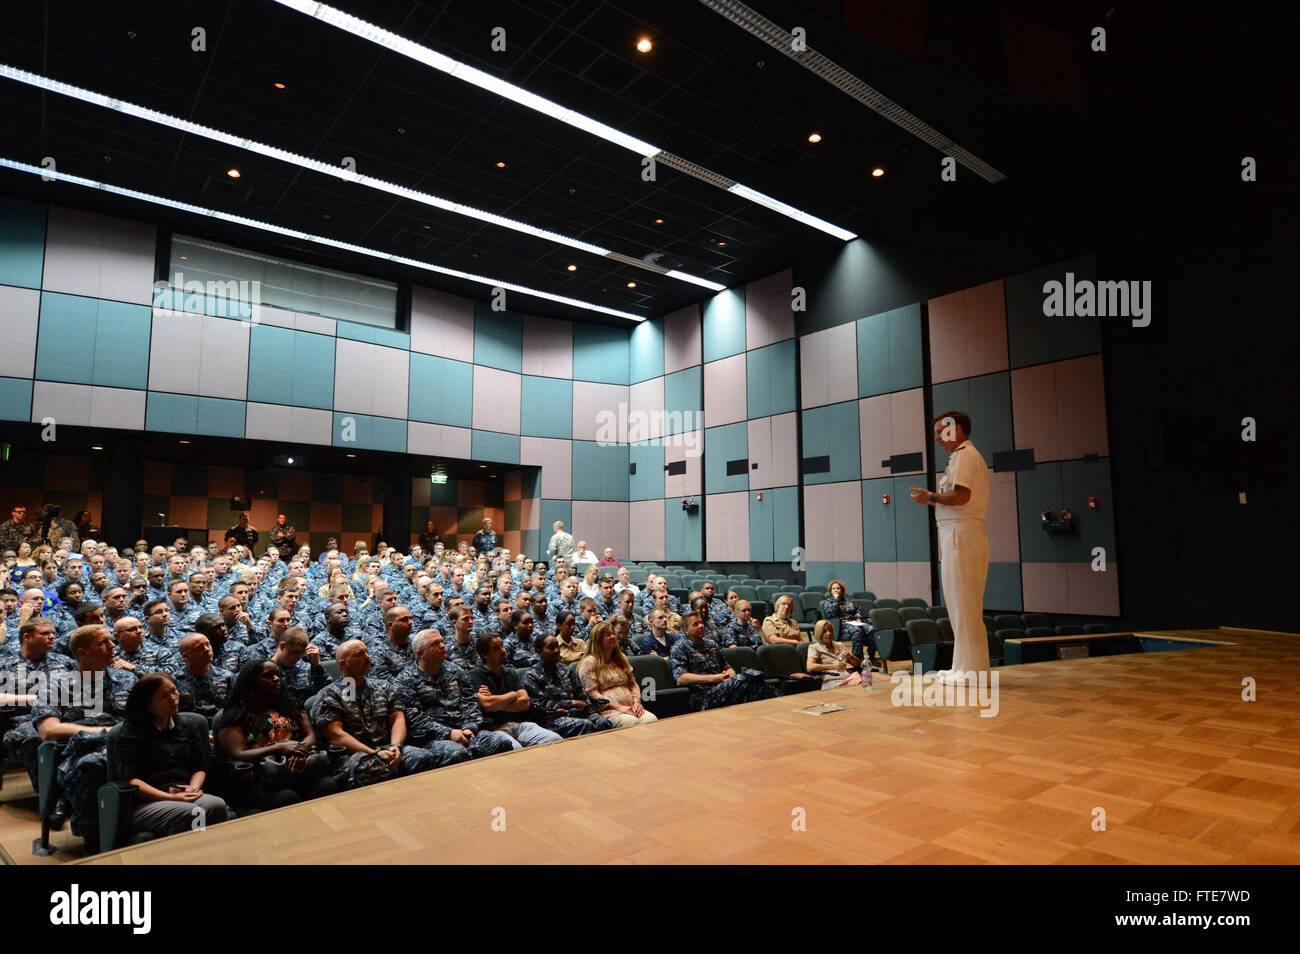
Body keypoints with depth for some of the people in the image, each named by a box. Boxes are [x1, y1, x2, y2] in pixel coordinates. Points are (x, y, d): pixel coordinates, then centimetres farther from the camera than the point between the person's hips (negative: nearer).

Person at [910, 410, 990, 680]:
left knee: (964, 604, -7)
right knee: (961, 603, 13)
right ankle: (965, 666, 19)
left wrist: (932, 497, -7)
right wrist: (935, 500, 15)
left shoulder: (964, 455, -8)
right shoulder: (967, 456, 24)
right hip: (958, 534, 11)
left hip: (960, 534, -11)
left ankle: (971, 669, -2)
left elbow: (960, 495, -21)